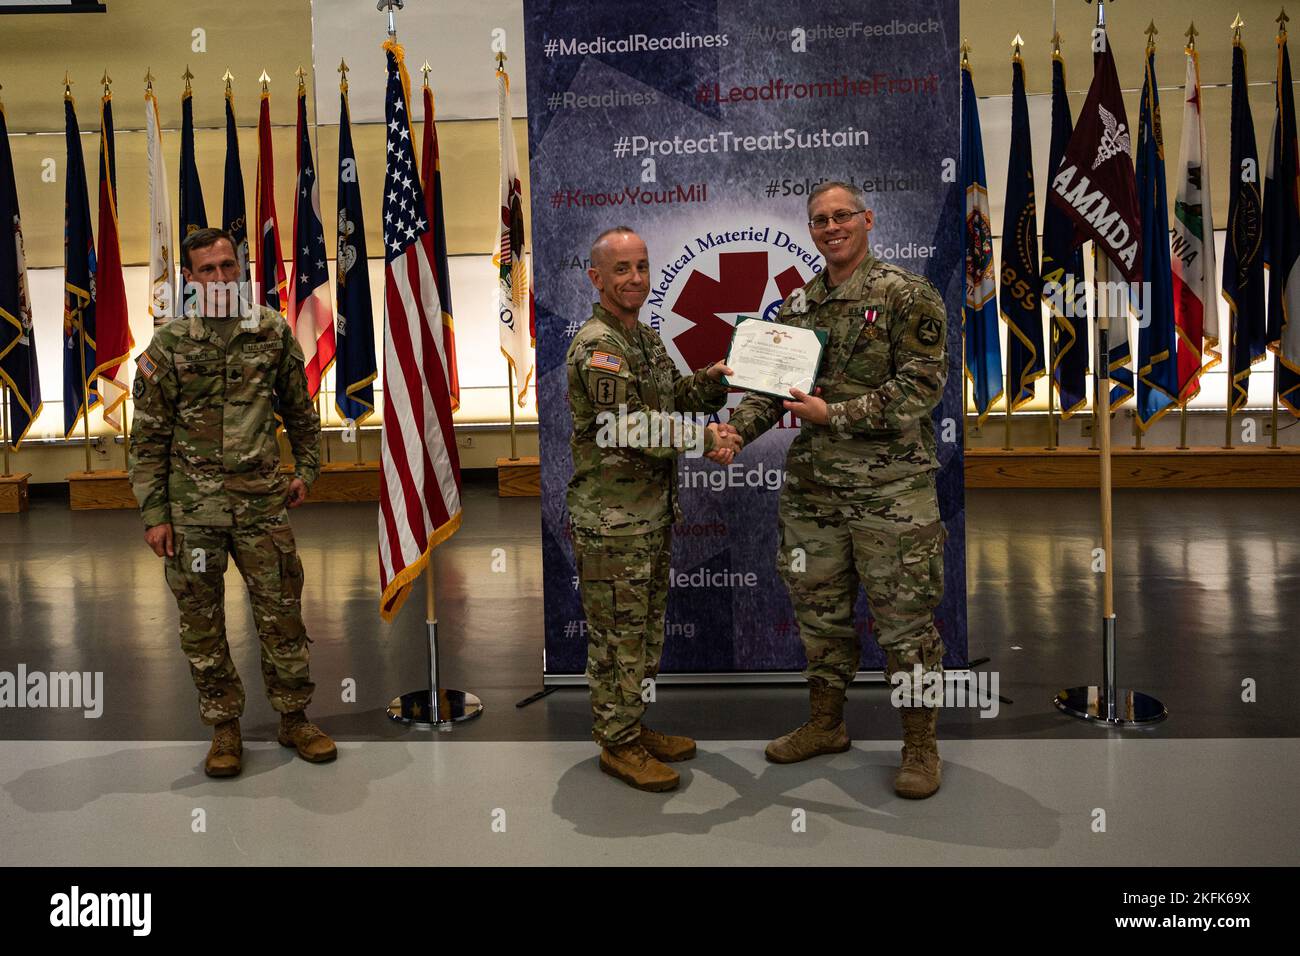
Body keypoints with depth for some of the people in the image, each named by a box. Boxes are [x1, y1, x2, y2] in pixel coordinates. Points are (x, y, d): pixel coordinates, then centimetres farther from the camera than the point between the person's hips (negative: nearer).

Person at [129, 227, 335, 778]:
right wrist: (153, 514, -3)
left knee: (281, 615, 5)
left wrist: (306, 469, 12)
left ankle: (294, 719, 21)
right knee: (202, 625, 7)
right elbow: (147, 436, 0)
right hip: (192, 509, -1)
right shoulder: (168, 346, -2)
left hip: (261, 503, 1)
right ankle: (224, 728, 22)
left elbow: (299, 409, 16)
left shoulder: (273, 333, 3)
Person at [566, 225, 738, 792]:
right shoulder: (596, 346, -17)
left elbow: (670, 396, 25)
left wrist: (709, 380, 7)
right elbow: (628, 428, -26)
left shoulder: (646, 339, 14)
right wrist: (703, 438, -23)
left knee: (647, 629, 18)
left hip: (653, 512, 10)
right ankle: (617, 745, 14)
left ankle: (634, 727, 32)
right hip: (611, 520, -10)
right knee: (617, 635, 1)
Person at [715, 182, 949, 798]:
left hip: (889, 487, -5)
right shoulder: (797, 306, 11)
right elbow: (770, 385, 11)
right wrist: (739, 429, -9)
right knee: (819, 608, 15)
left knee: (904, 615, 2)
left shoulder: (909, 296, -6)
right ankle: (825, 724, 32)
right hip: (811, 486, 6)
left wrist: (835, 414, -19)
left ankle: (920, 746, 17)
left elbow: (921, 387, -14)